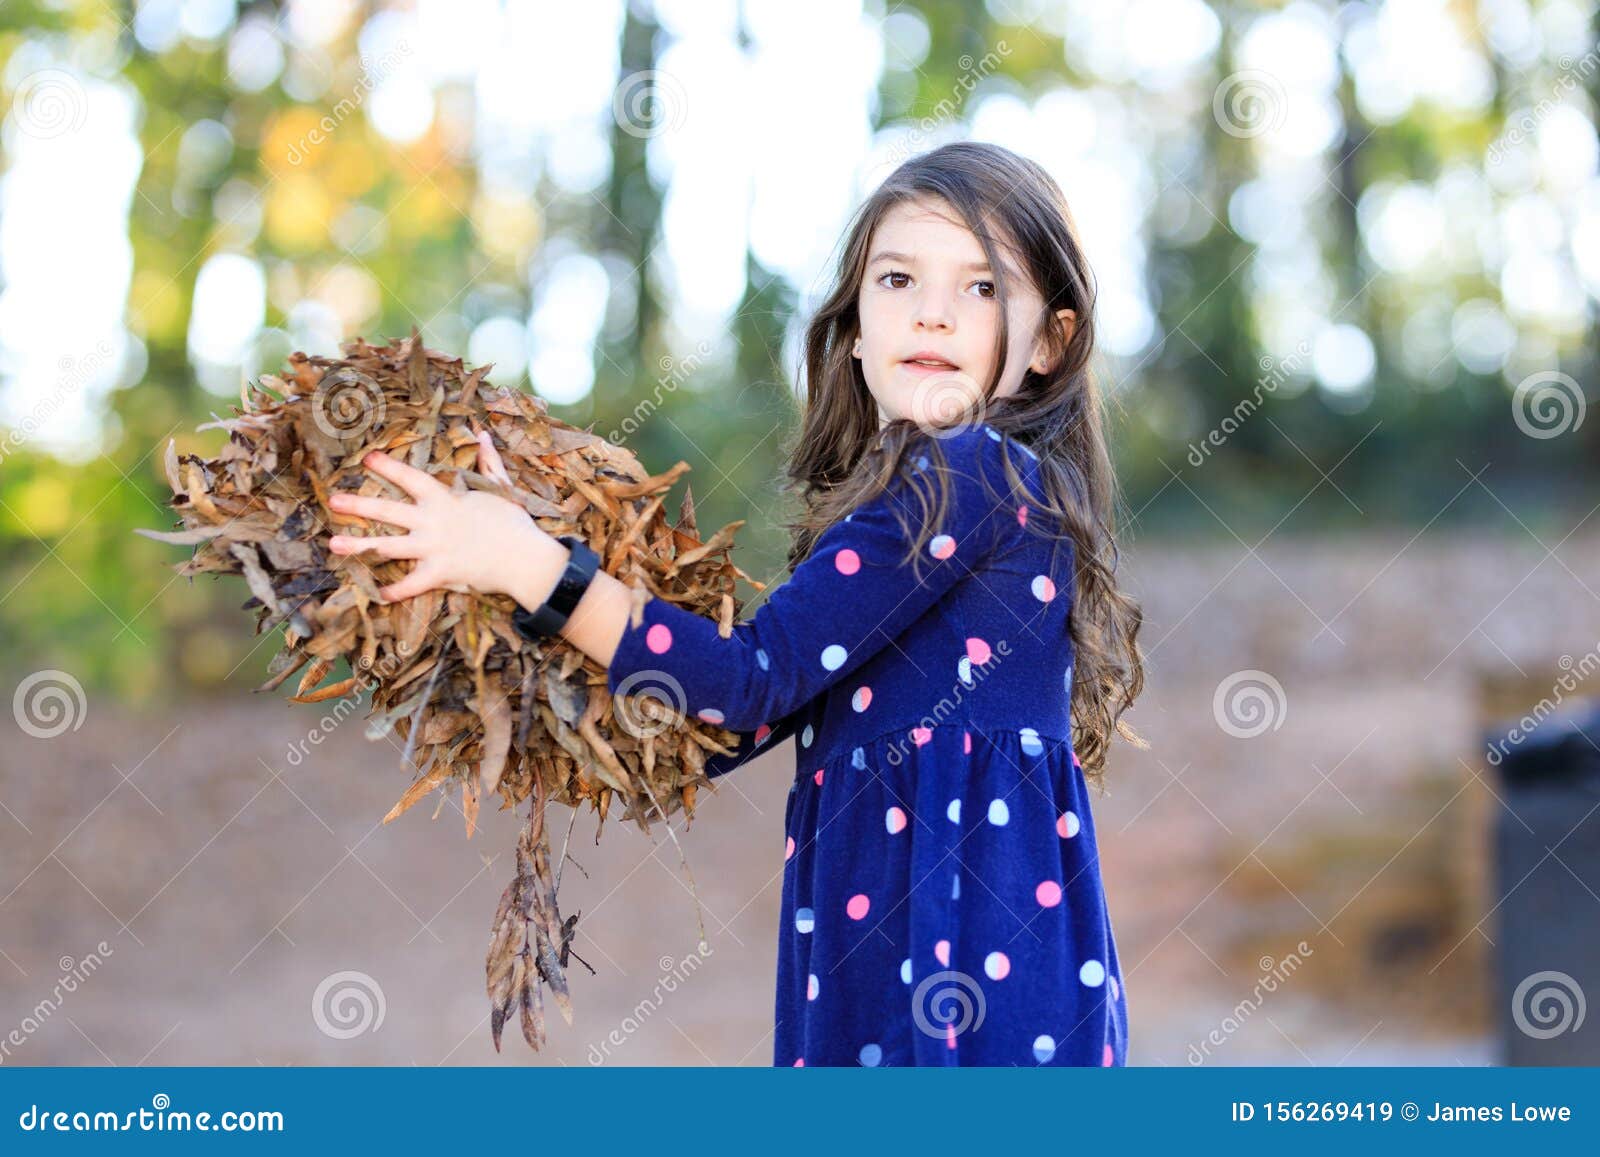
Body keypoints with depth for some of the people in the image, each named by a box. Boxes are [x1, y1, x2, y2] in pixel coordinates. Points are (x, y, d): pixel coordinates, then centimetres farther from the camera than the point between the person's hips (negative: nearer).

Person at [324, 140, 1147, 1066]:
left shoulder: (973, 477, -14)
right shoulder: (888, 502, 14)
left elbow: (755, 681, -16)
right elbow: (726, 731, 11)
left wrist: (532, 564, -17)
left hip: (980, 956, -9)